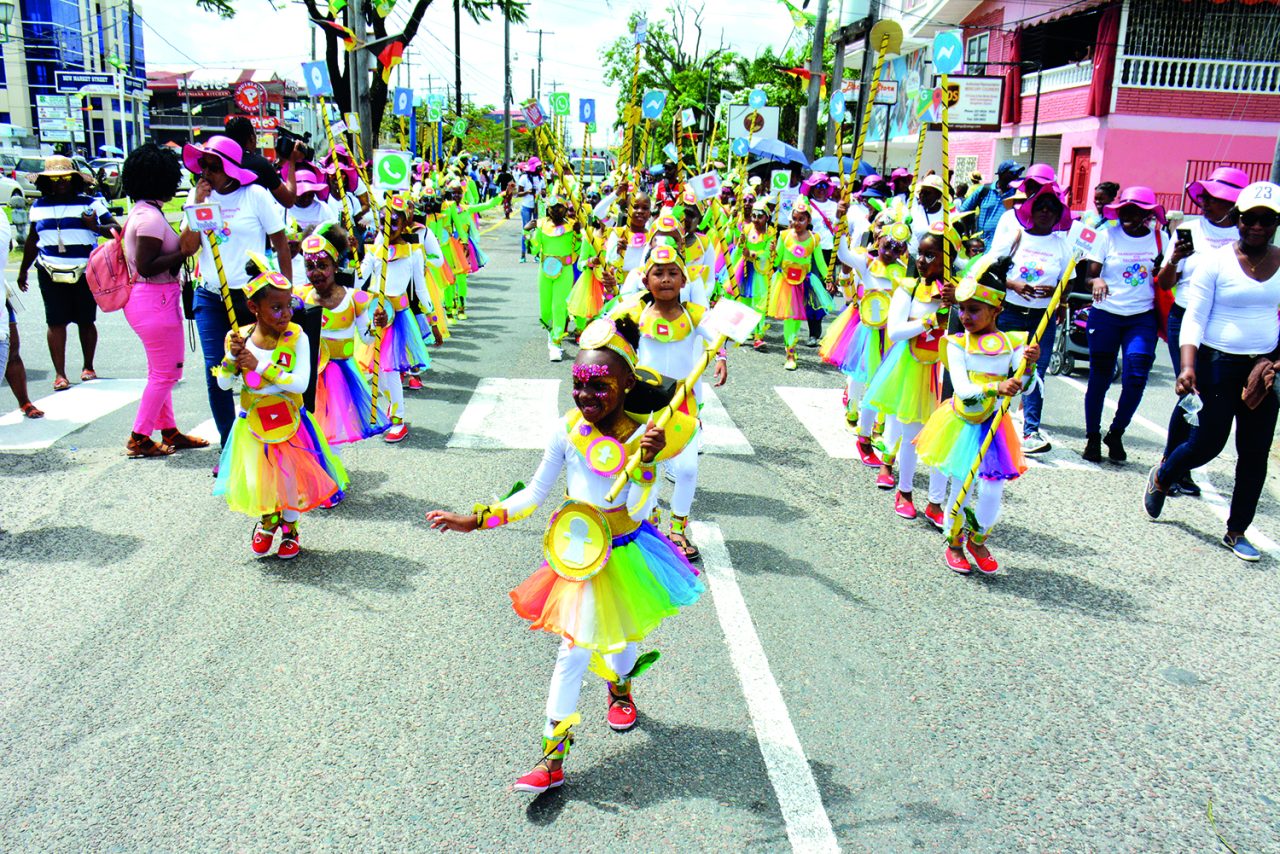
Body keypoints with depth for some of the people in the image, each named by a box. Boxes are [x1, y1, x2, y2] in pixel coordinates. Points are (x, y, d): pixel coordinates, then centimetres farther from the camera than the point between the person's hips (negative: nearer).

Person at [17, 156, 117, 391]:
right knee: (56, 323, -4)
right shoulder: (39, 206, 13)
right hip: (51, 274, 2)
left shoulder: (91, 203, 4)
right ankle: (60, 374, -2)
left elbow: (116, 229, -1)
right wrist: (23, 271, 26)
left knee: (86, 321, 6)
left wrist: (96, 227, -20)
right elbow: (32, 241, 22)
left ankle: (88, 368, 22)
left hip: (86, 273, -2)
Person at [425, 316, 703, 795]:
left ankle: (620, 688, 56)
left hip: (627, 553, 0)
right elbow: (534, 494, 1)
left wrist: (646, 461, -37)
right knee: (575, 650, -2)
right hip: (578, 554, 1)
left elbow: (638, 511, -23)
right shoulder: (567, 431, -10)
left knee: (622, 635, 18)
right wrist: (477, 519, -6)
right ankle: (553, 757, 7)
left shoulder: (642, 436, -17)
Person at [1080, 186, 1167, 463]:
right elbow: (1089, 274, -3)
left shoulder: (1159, 238, 4)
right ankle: (1092, 437, 18)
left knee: (1136, 377, -12)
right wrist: (1096, 281, -24)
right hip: (1105, 315, -1)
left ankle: (1116, 433, 9)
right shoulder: (1107, 235, 1)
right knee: (1099, 377, 3)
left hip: (1142, 318, 1)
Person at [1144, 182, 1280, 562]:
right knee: (1208, 443, -1)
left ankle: (1236, 531, 18)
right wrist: (1188, 366, -20)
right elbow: (1194, 317, -10)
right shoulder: (1216, 261, -7)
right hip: (1219, 364, -4)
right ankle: (1161, 478, 32)